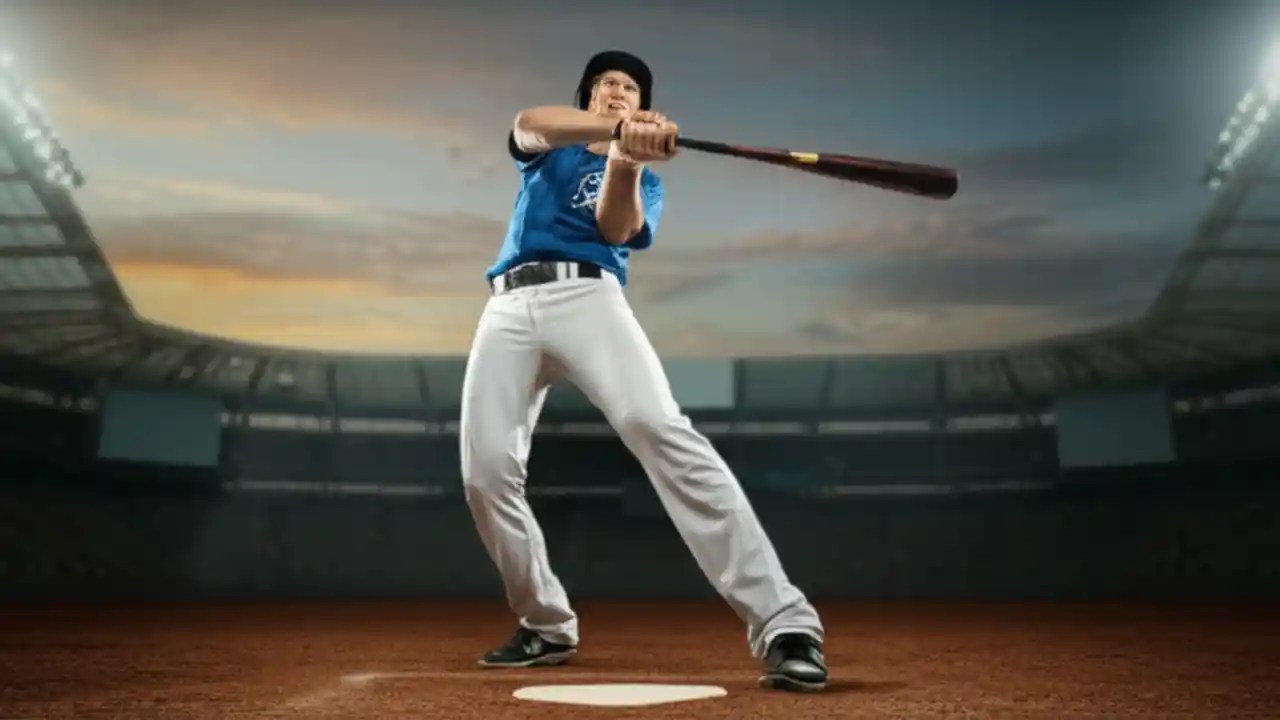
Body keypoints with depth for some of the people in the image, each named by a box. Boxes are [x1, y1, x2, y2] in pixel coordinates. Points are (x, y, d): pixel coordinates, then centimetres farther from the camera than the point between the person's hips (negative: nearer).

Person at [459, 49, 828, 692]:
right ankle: (547, 625, 13)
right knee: (485, 470, -10)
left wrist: (625, 161, -21)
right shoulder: (545, 150, 24)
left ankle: (784, 623, -33)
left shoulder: (645, 181, 22)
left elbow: (616, 229, -2)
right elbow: (529, 123, -3)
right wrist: (616, 128, -21)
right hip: (508, 306, 3)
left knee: (660, 430, -27)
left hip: (586, 295, -2)